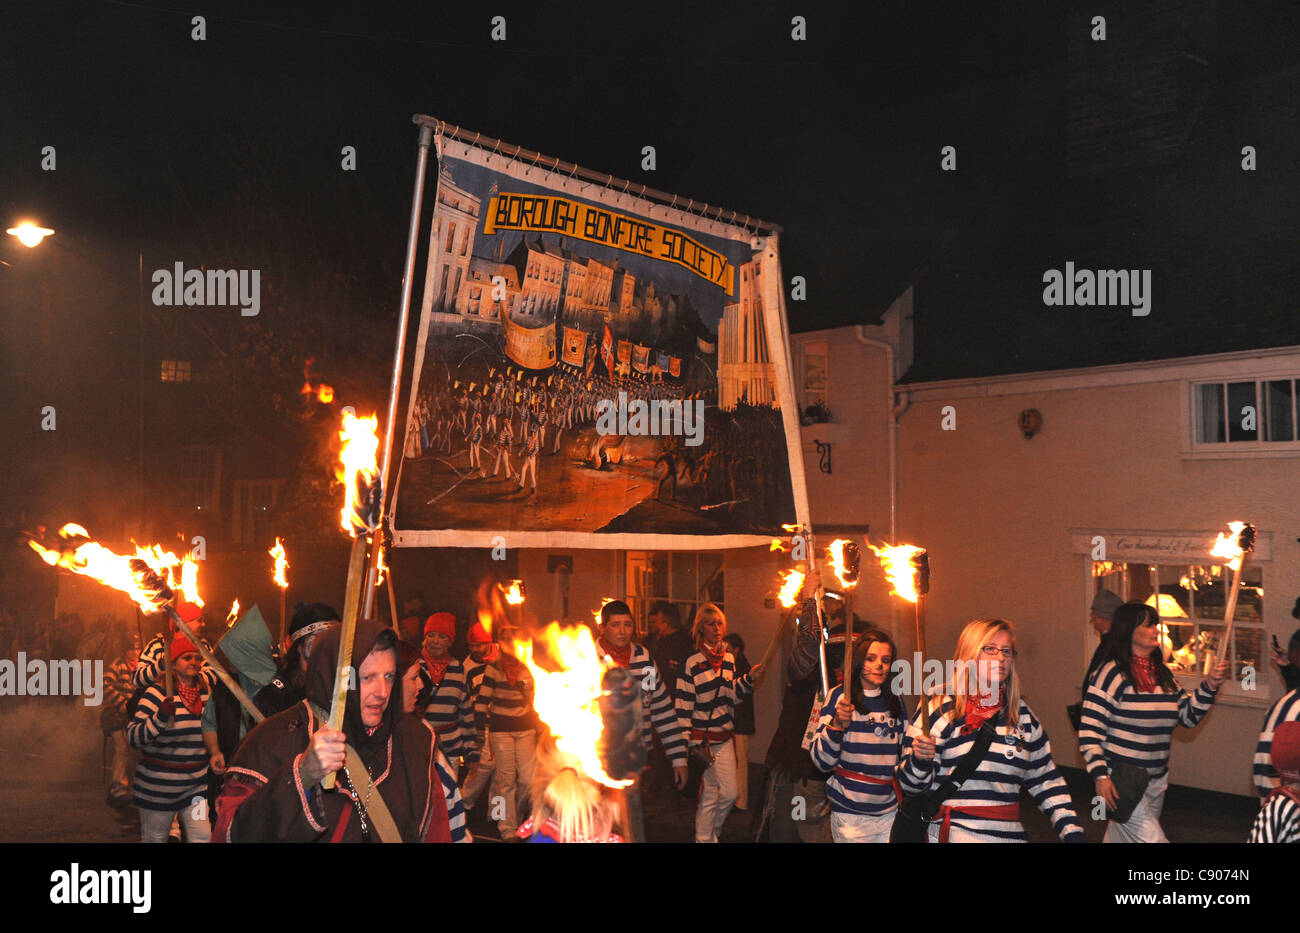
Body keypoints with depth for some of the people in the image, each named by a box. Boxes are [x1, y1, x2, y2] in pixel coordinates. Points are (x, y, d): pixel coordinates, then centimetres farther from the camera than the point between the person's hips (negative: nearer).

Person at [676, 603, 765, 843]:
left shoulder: (728, 658, 8)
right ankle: (704, 838, 14)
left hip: (724, 737, 6)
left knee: (730, 793, 6)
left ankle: (711, 832, 28)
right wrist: (692, 742, -13)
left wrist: (749, 679, -5)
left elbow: (734, 695, 12)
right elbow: (683, 705, -10)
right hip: (702, 737, -5)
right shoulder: (691, 661, -10)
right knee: (710, 796, -1)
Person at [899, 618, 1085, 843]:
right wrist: (920, 760, -28)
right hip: (953, 835, -4)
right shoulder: (941, 708, -5)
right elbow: (910, 783, -7)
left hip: (1011, 833, 5)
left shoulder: (1022, 714, 10)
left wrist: (1072, 832, 7)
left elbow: (1045, 781, 15)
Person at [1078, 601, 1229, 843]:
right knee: (1151, 839, -15)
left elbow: (1189, 716, 14)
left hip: (1156, 780, 8)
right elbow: (1090, 731, -14)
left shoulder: (1163, 674, 12)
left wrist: (1209, 687, 0)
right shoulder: (1112, 673, -12)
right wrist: (1100, 776, -22)